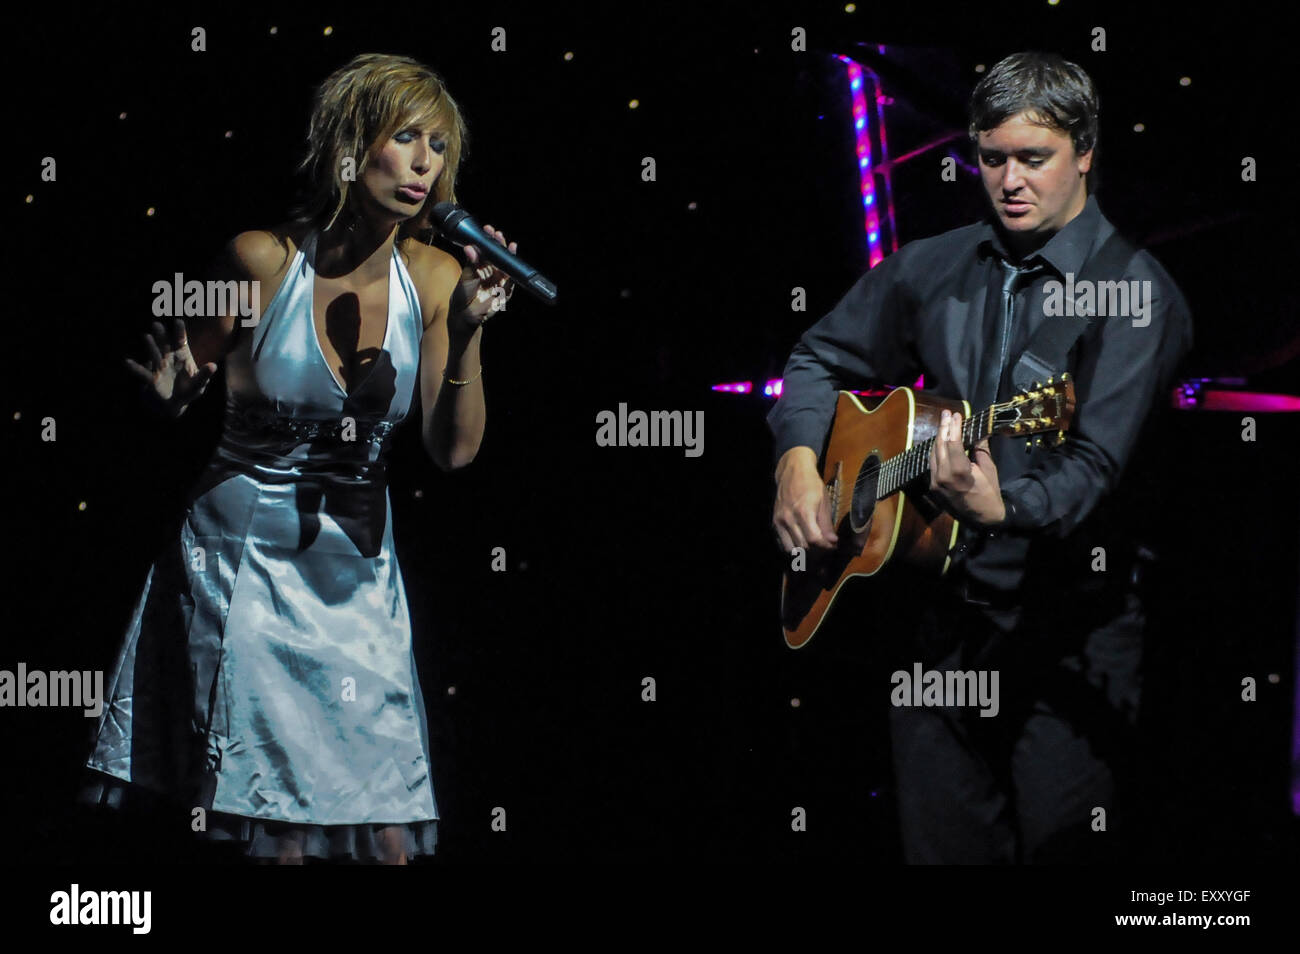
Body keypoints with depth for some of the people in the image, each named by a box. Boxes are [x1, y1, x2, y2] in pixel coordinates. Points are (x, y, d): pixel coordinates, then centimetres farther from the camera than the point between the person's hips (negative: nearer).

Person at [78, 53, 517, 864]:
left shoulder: (433, 277, -1)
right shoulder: (263, 260, -10)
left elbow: (455, 451, -3)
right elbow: (182, 392, 2)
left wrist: (468, 333, -15)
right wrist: (174, 395, -22)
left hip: (358, 568, 3)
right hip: (246, 553, -3)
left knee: (390, 830, -2)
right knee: (273, 832, -5)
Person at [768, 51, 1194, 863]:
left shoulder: (1135, 291, -9)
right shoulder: (932, 270, 10)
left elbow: (1096, 467, -20)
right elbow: (823, 358, 23)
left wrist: (1003, 506, -39)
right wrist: (799, 462, 5)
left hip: (1069, 627, -5)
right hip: (942, 609, 5)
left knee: (1065, 847, -5)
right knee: (939, 845, 9)